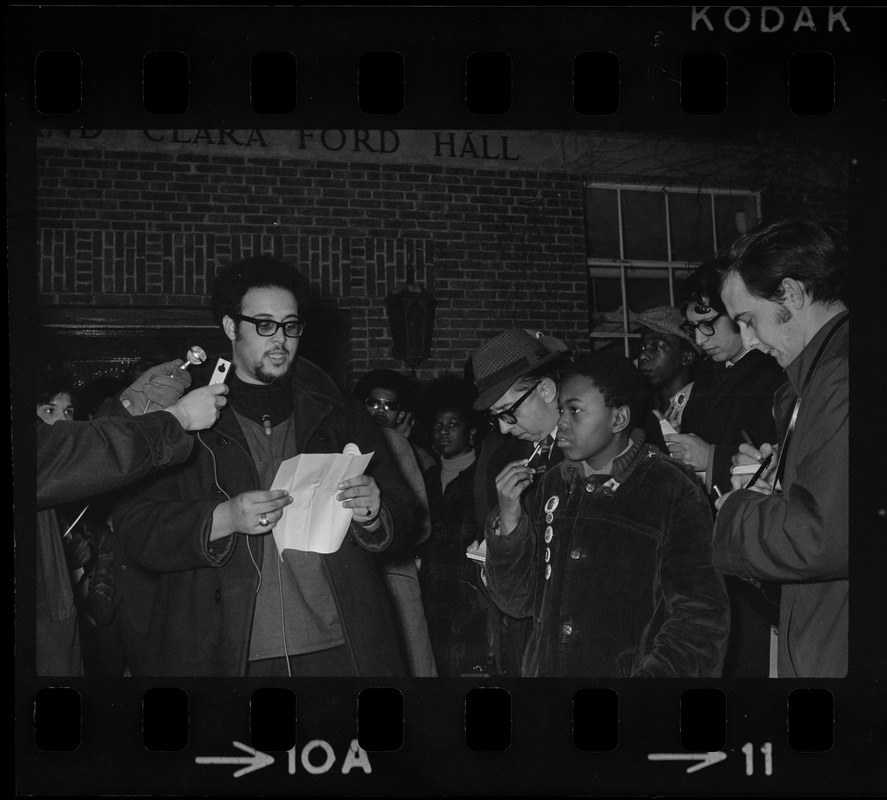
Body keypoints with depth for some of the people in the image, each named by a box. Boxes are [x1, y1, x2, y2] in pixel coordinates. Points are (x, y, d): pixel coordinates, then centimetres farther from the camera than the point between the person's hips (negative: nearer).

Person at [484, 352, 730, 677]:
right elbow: (517, 601, 8)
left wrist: (654, 672, -24)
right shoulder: (551, 485, 7)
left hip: (629, 669, -4)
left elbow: (701, 617, -11)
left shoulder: (673, 492, -8)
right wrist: (509, 524, -6)